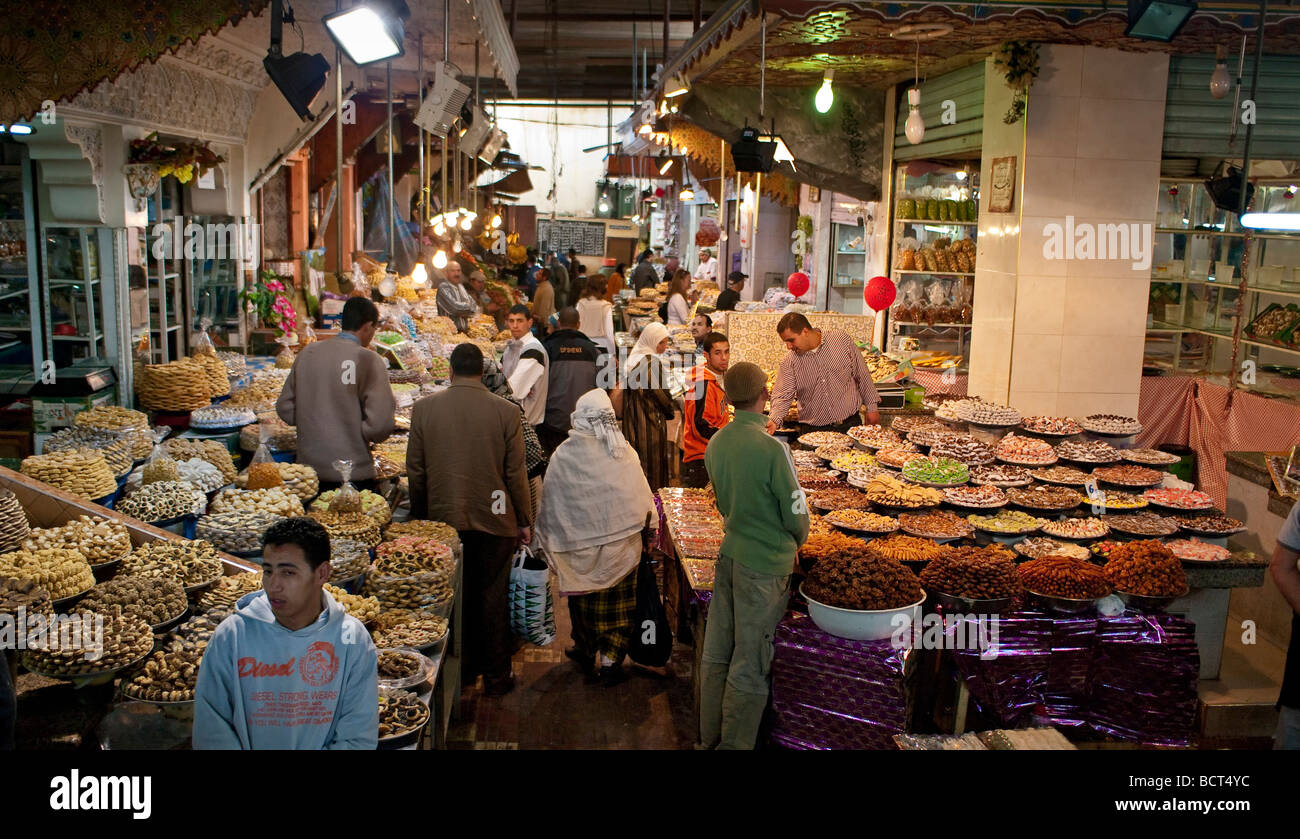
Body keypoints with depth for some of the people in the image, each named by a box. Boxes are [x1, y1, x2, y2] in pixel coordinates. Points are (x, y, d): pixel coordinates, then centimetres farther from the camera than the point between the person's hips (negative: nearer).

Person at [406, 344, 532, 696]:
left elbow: (415, 470, 1)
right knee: (493, 598, 10)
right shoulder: (506, 412, -10)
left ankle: (461, 669, 29)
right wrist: (524, 521, 5)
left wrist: (419, 515, 14)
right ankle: (496, 676, 19)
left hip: (444, 521, 2)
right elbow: (516, 474, -6)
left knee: (454, 597, 16)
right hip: (494, 521, -1)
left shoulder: (424, 408, -5)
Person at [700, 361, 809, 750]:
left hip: (728, 553, 7)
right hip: (765, 564, -7)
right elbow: (796, 513, -12)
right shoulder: (772, 449, -20)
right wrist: (796, 540, 9)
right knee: (750, 664, 4)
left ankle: (710, 738, 26)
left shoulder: (715, 443, 0)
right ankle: (735, 744, 13)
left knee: (716, 654, 15)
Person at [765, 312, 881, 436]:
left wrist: (872, 407, 3)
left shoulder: (841, 339, -6)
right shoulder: (789, 362, -5)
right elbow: (783, 395, -7)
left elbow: (862, 375, 1)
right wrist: (774, 420, -26)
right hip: (814, 430, 0)